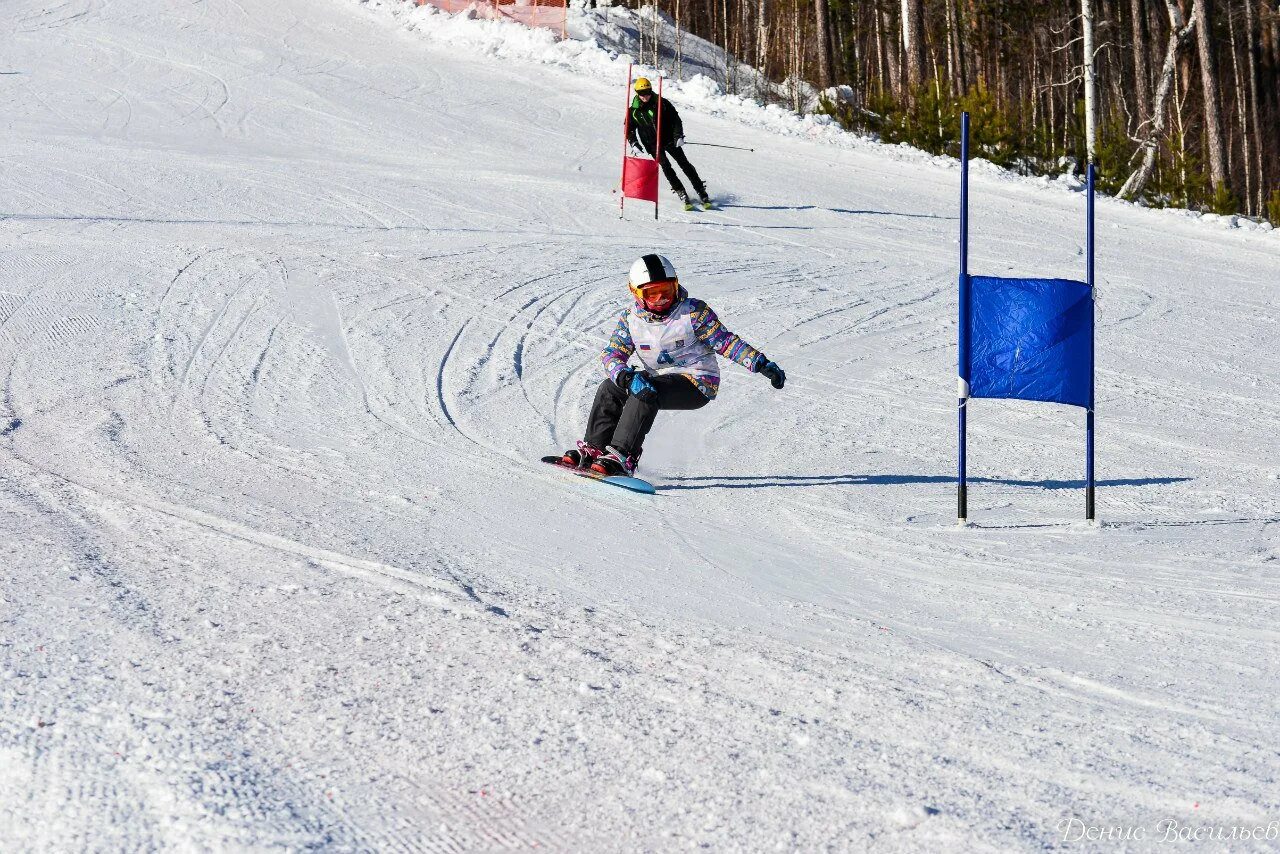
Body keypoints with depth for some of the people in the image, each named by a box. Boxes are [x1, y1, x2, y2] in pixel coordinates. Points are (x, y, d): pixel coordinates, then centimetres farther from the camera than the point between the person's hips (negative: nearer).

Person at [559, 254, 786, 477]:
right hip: (657, 378, 6)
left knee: (648, 394, -31)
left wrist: (762, 364, -21)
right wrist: (628, 377, -31)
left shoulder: (693, 312, -12)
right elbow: (612, 354, -9)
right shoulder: (631, 317, -1)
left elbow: (725, 341, -10)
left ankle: (621, 457, -35)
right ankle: (594, 448, -7)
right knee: (610, 389, -13)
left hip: (697, 384, -6)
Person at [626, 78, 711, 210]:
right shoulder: (634, 111, -1)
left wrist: (679, 136, -9)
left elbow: (675, 119, 1)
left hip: (669, 139, 0)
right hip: (652, 144, 0)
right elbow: (629, 128, 10)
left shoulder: (661, 103, -4)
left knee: (685, 164, -4)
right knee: (666, 167, -16)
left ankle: (702, 194, -1)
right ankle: (682, 195, -16)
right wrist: (633, 142, -4)